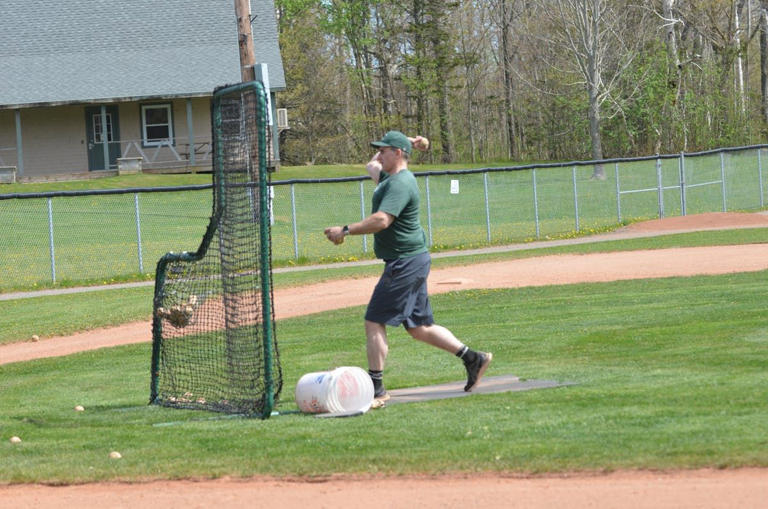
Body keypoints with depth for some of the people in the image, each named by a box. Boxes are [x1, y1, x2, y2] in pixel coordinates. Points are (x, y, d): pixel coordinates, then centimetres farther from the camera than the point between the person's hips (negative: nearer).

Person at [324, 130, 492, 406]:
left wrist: (345, 230, -26)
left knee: (375, 322, -10)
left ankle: (376, 389, -10)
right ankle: (473, 358, 17)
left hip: (406, 262, -11)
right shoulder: (390, 176, 15)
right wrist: (406, 143, 26)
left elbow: (381, 220, -29)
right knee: (419, 327, 14)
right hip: (413, 260, 11)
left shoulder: (400, 183, -17)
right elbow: (371, 166, 37)